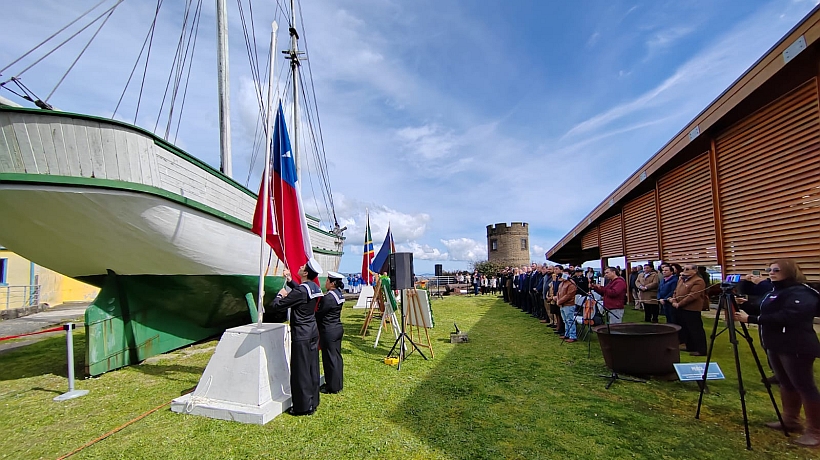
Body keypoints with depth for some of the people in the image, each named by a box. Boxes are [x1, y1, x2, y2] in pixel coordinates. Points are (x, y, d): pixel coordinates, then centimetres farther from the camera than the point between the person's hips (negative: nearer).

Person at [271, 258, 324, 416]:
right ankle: (312, 402, 29)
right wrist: (290, 281, 20)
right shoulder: (315, 288, 3)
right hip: (313, 332, 8)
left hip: (301, 335, -8)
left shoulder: (300, 291, -22)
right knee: (312, 368, 16)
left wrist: (281, 294, 1)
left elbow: (277, 305, -18)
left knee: (301, 370, 4)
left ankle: (303, 407, 15)